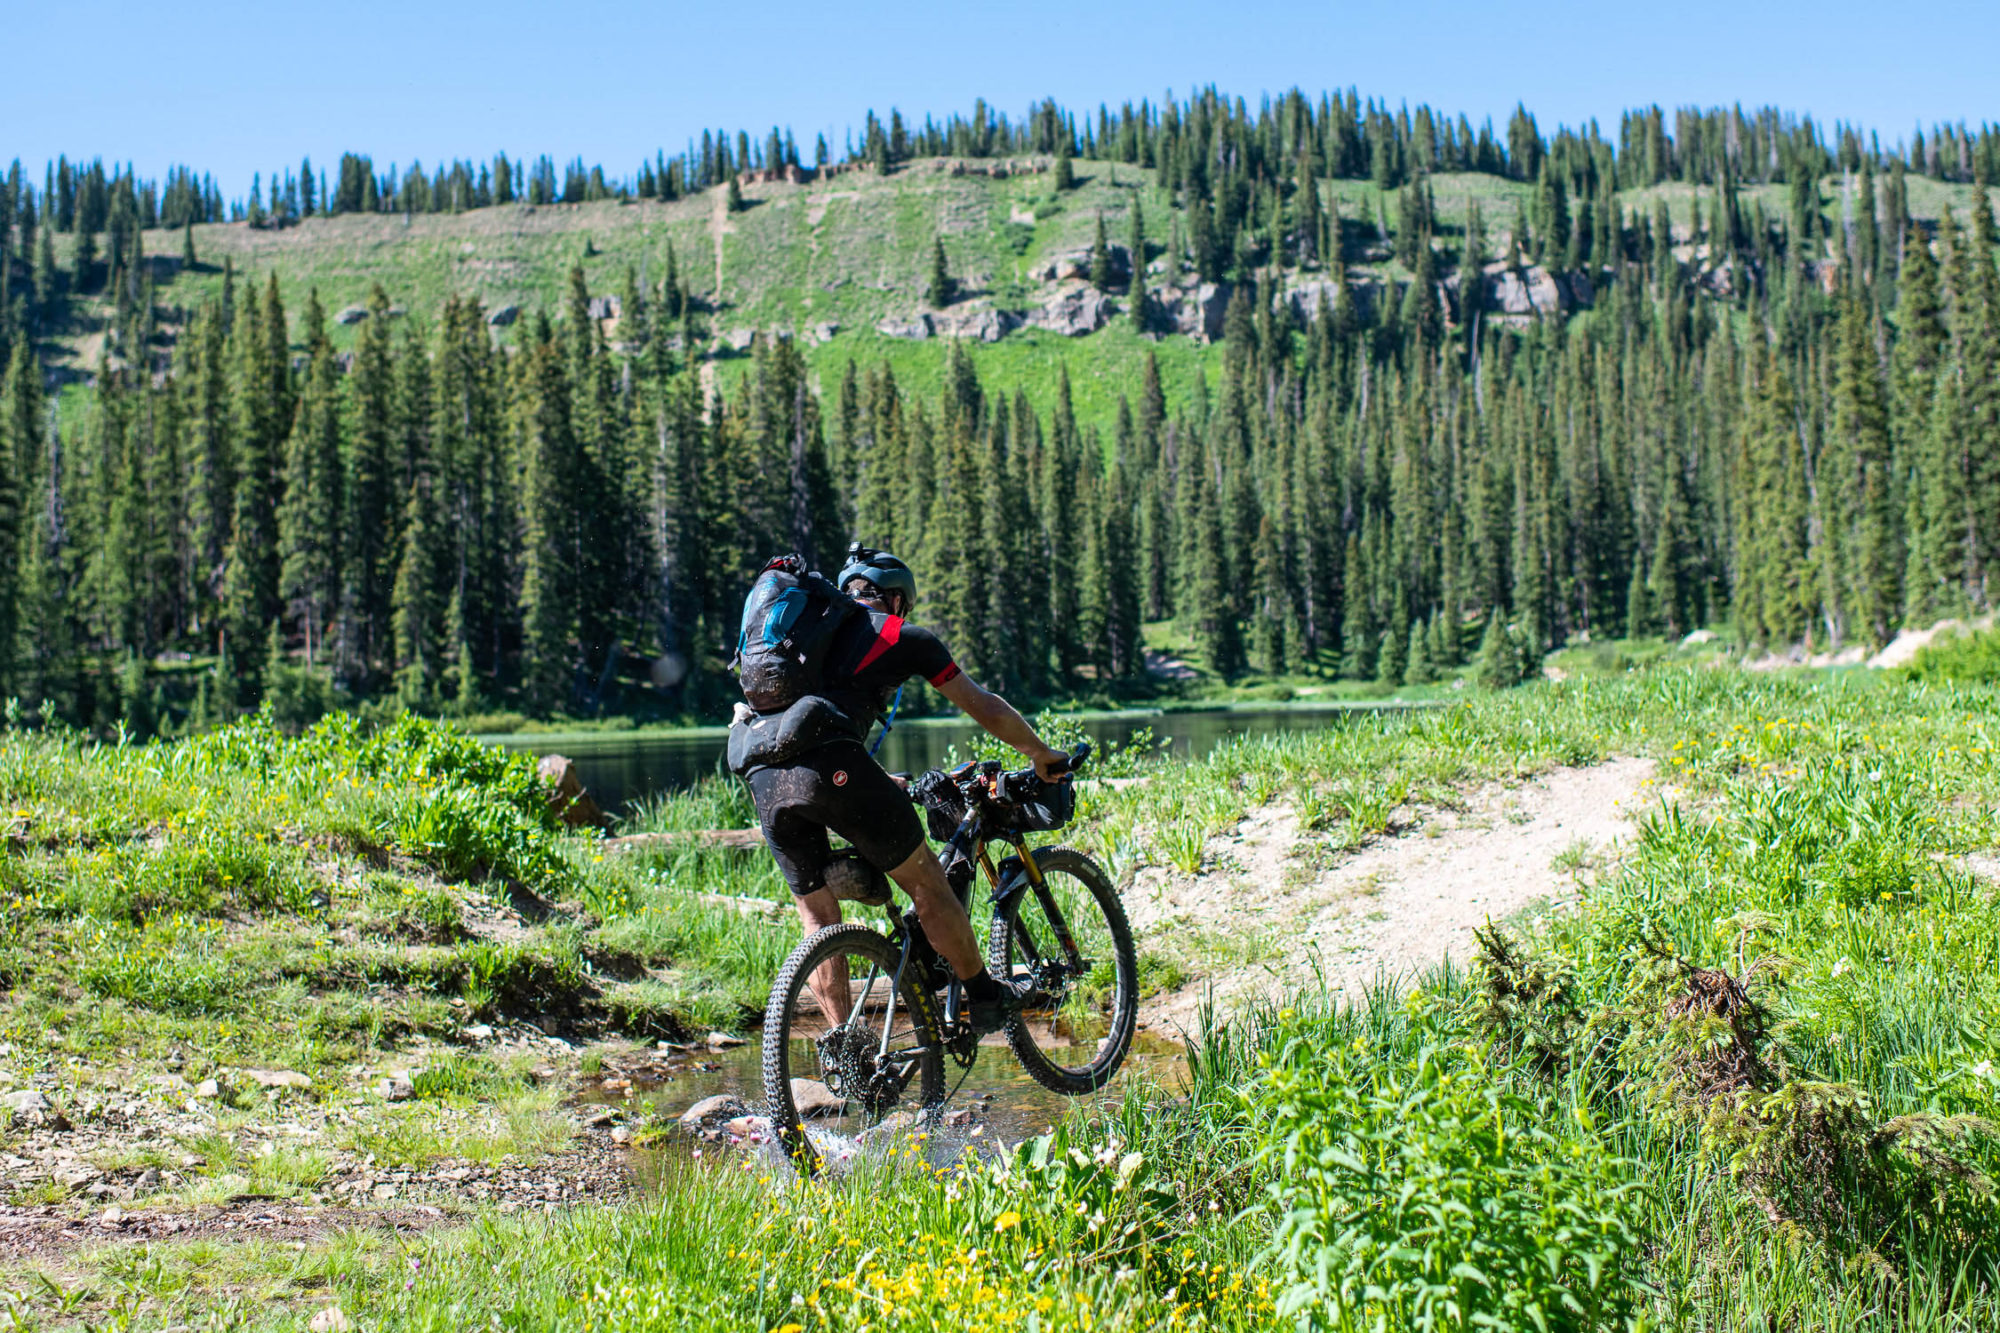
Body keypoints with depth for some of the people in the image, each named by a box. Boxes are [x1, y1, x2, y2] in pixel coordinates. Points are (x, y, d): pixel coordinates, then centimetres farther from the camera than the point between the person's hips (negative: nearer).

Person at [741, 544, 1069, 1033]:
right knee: (926, 882, 11)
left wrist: (882, 783, 54)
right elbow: (984, 707, 23)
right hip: (830, 767, -6)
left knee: (818, 919, 16)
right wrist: (1040, 754, 38)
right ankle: (985, 997, 21)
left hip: (764, 781, 6)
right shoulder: (903, 636, 17)